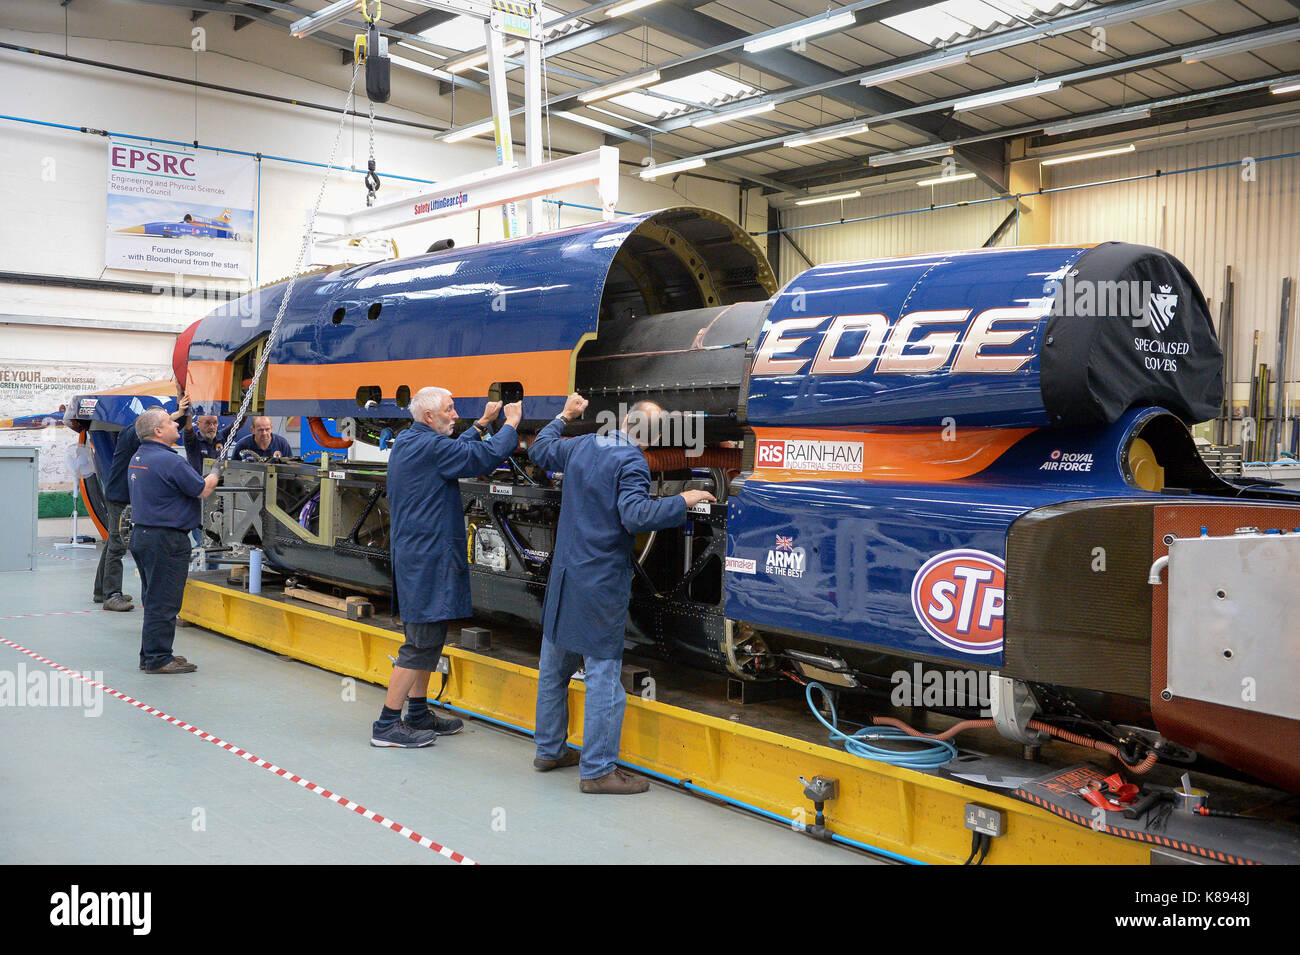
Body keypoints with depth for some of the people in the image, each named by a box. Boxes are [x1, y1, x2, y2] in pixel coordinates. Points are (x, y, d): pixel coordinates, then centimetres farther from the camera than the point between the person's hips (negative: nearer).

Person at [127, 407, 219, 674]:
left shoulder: (138, 458, 12)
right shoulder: (168, 461, -18)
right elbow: (202, 490, -14)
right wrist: (216, 472, 5)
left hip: (141, 533, 10)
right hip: (165, 540, -10)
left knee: (154, 599, 17)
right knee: (163, 602, -3)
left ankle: (150, 655, 24)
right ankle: (158, 659, 2)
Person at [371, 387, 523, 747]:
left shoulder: (407, 441, 14)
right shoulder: (429, 446, -16)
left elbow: (457, 449, 29)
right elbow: (486, 456, -19)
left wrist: (483, 423, 26)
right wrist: (511, 423, -4)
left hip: (414, 554, 11)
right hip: (428, 558, -11)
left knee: (427, 639, 17)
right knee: (422, 642, -6)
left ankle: (418, 714, 26)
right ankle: (386, 725, -1)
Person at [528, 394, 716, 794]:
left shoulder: (580, 446, 7)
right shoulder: (631, 462, -15)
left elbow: (539, 450, 26)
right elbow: (636, 517, -28)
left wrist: (564, 416, 39)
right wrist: (683, 501, -20)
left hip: (564, 577, 8)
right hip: (602, 584, -8)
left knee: (553, 668, 17)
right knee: (604, 674, -2)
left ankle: (548, 750, 29)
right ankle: (598, 770, 1)